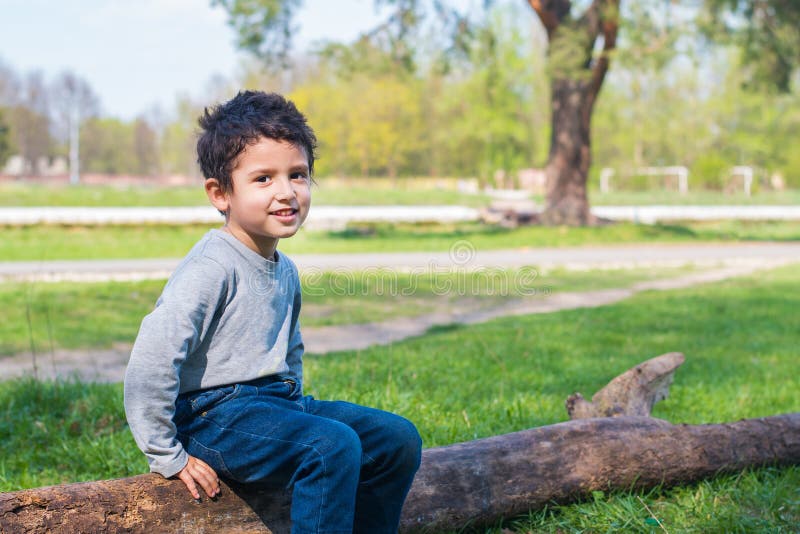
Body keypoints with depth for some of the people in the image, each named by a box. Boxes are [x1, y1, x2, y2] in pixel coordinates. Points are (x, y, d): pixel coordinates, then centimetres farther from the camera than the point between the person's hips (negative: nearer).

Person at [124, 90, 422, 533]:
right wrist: (168, 456, -19)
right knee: (333, 445, -30)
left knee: (399, 439, 3)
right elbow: (151, 362, -26)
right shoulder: (213, 268, -19)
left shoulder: (285, 271, 10)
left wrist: (296, 410, 18)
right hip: (216, 412, -9)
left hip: (277, 402, 9)